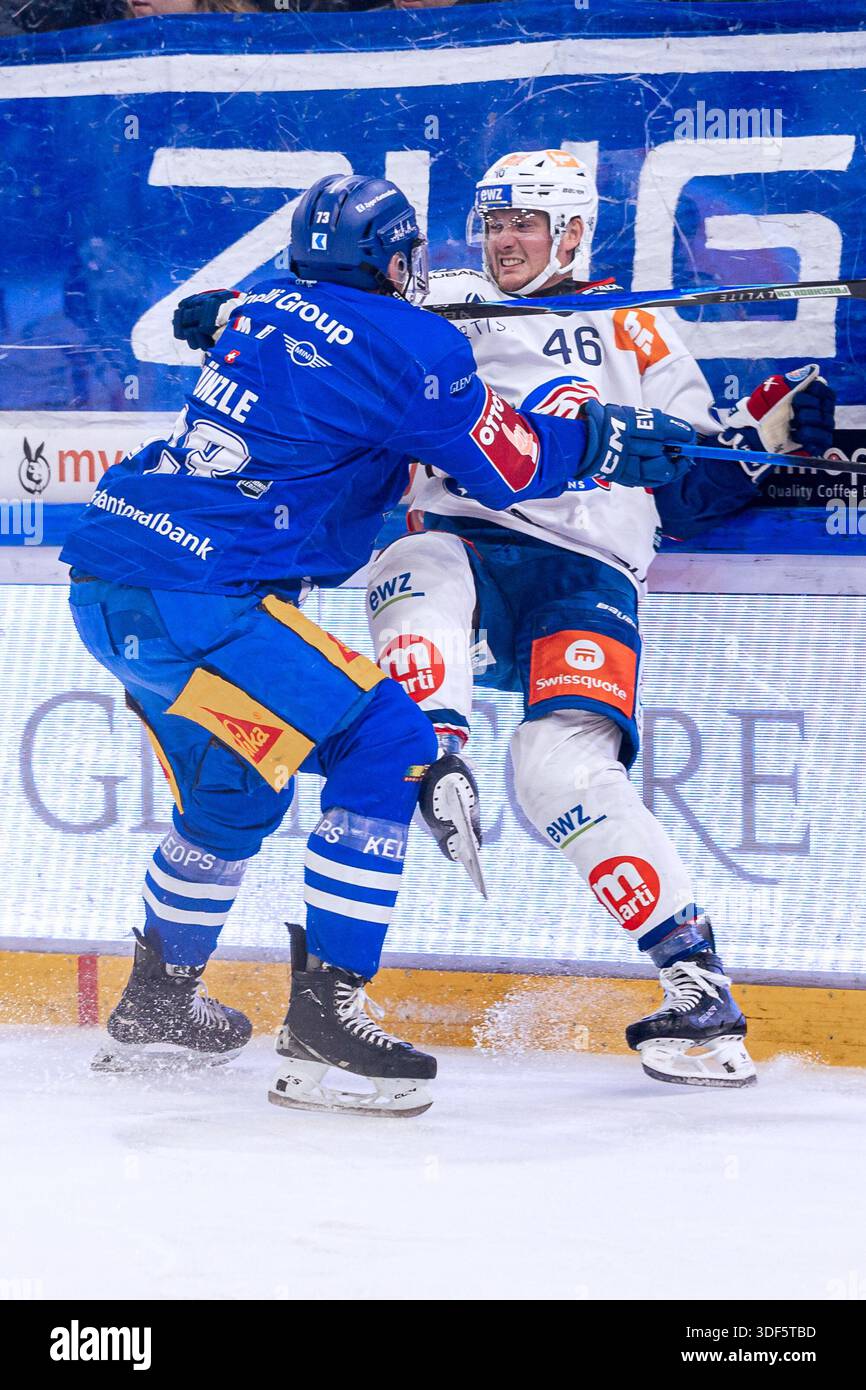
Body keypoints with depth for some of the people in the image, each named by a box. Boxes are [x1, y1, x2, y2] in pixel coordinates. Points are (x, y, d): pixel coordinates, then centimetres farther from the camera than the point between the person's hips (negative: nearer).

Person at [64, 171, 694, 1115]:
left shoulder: (264, 309, 15)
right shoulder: (399, 343, -8)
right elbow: (510, 466, 0)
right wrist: (608, 444, 16)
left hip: (107, 583, 9)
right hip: (189, 598, -9)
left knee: (232, 789, 26)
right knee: (385, 744, -6)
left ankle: (154, 1008, 39)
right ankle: (323, 1028, -9)